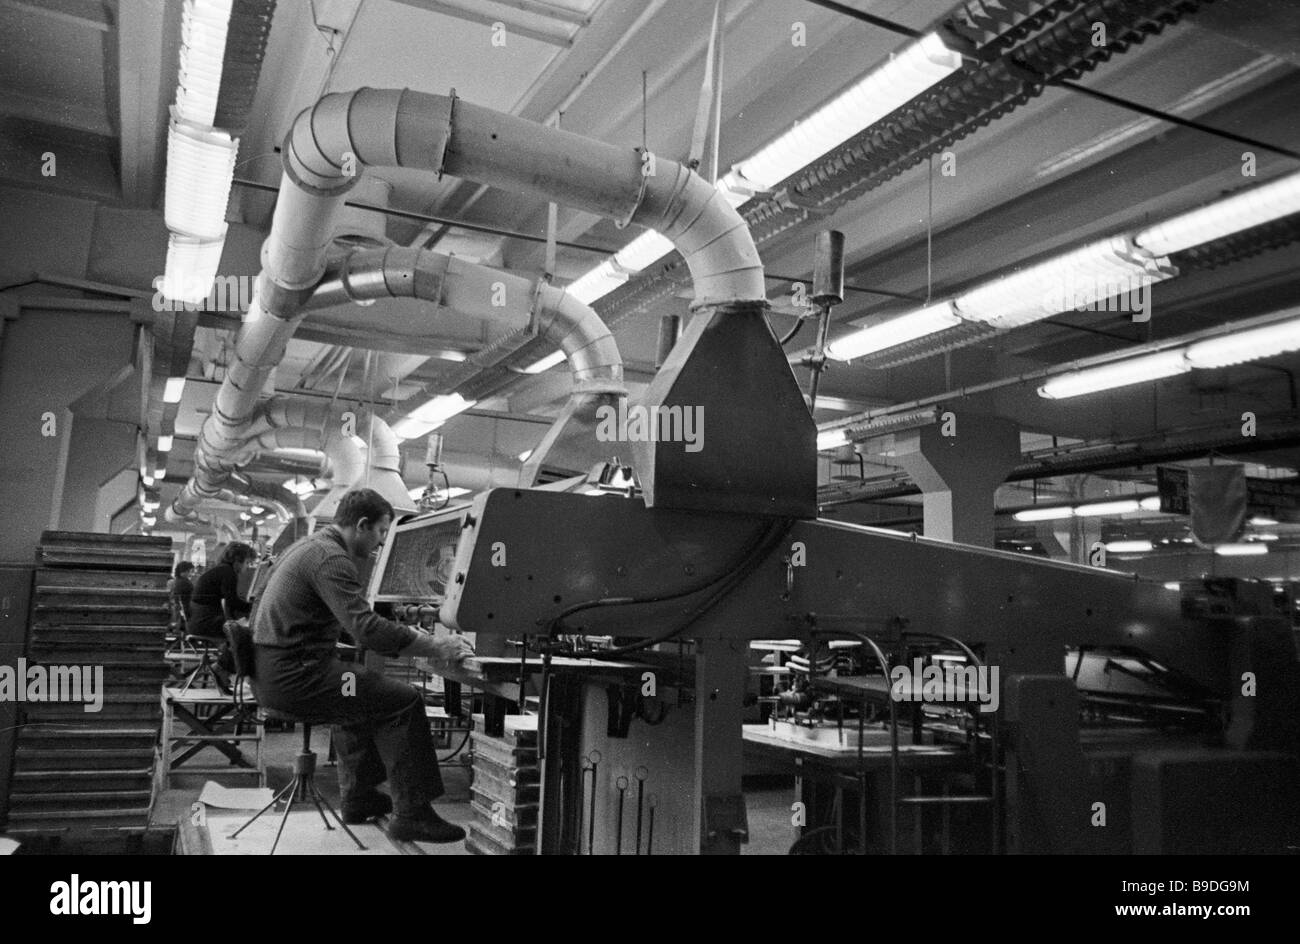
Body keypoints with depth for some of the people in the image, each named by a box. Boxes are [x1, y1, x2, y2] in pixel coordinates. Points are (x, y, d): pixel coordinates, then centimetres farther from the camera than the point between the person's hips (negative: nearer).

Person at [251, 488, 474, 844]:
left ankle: (359, 798, 32)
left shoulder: (312, 545, 16)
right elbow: (367, 629, -27)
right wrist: (436, 647, -20)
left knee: (363, 694, 29)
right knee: (405, 701, -7)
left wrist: (419, 639, 15)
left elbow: (352, 623, 22)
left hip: (273, 668, 11)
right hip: (292, 675, -11)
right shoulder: (331, 558, -17)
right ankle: (412, 815, -3)